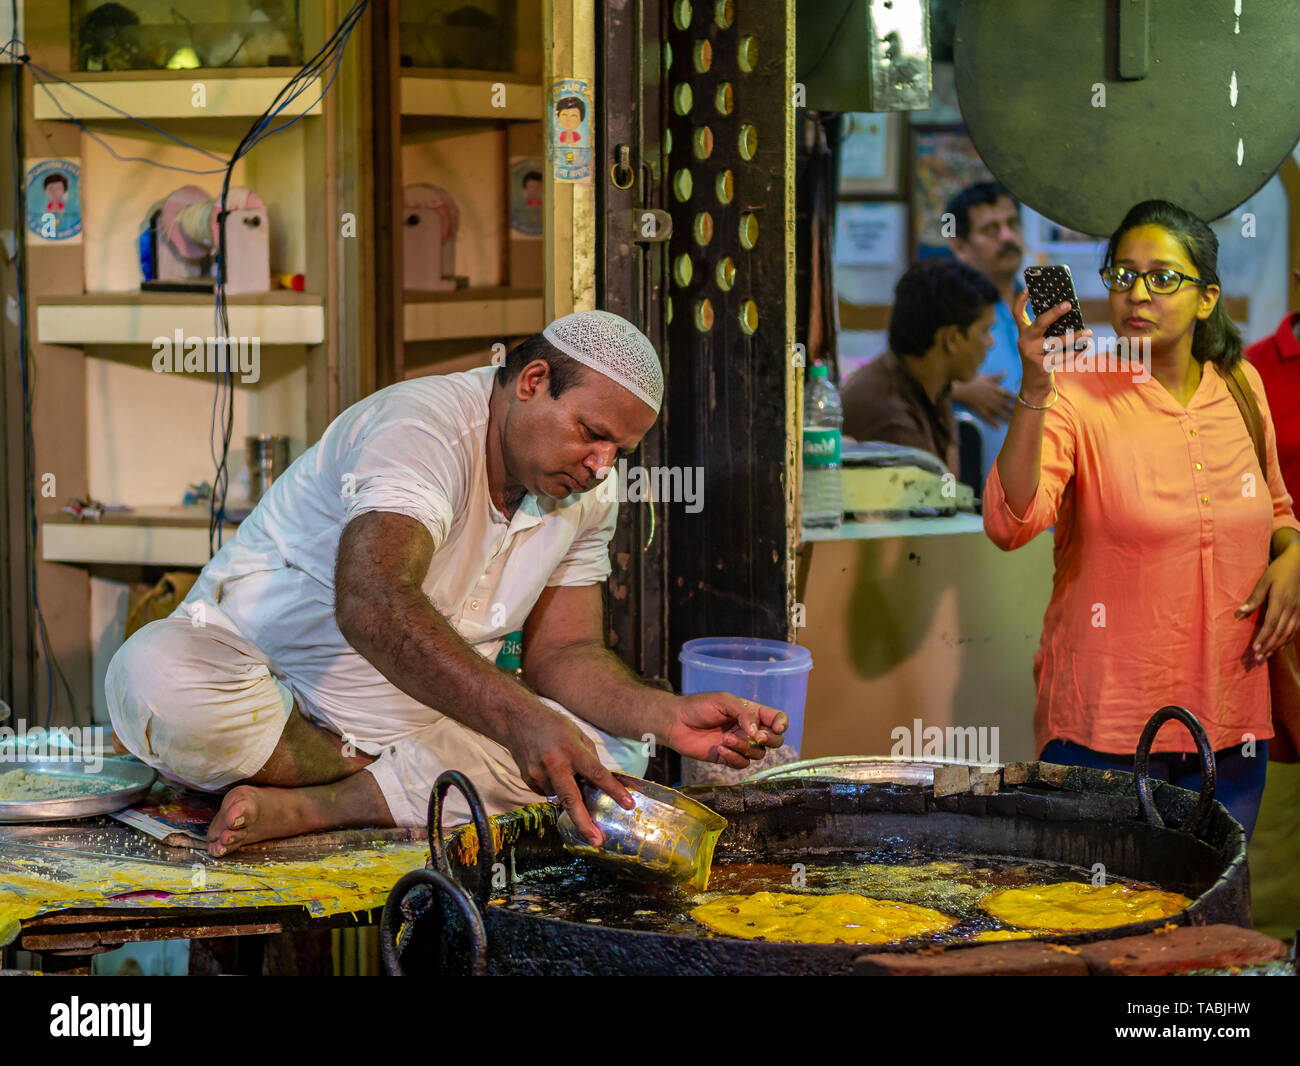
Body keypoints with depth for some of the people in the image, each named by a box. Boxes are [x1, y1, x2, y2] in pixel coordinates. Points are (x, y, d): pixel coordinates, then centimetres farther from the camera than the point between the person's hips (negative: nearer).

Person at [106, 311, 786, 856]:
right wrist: (515, 719, -52)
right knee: (155, 680, -39)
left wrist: (671, 718, -18)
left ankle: (305, 806, -23)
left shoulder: (583, 499, 4)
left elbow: (559, 654, 2)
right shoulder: (426, 427, -24)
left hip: (419, 718, 7)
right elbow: (371, 602, -41)